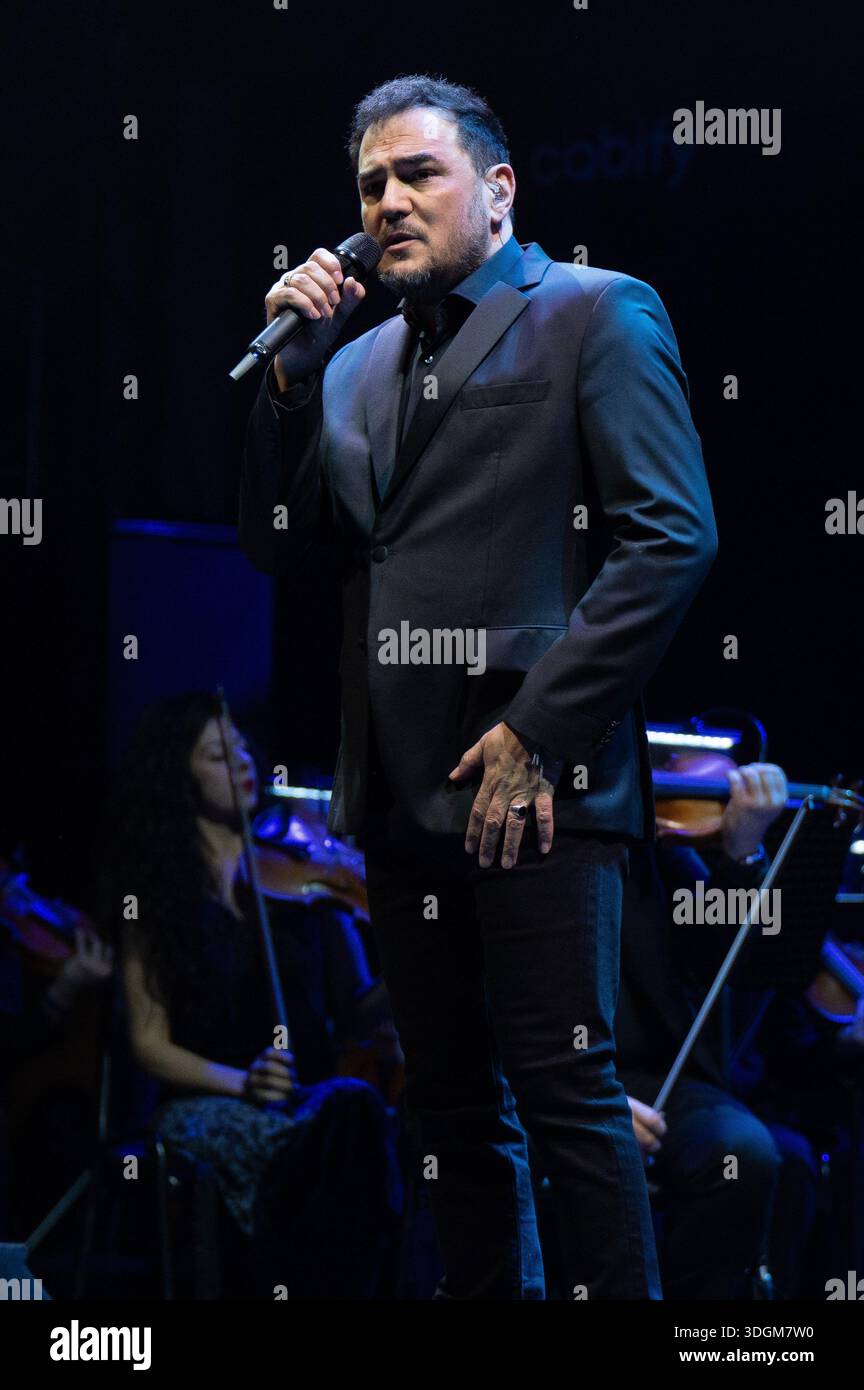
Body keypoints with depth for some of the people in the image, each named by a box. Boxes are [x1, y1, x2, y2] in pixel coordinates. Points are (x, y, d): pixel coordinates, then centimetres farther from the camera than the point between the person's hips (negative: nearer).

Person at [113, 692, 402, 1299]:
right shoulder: (158, 892, 7)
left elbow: (356, 1010, 11)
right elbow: (151, 1043, 3)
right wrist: (240, 1081, -15)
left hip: (314, 1096, 2)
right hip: (208, 1110, -2)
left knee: (358, 1108, -34)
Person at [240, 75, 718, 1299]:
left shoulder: (597, 314, 0)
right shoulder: (361, 362, 20)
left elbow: (672, 536, -9)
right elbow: (275, 545, 15)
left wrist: (536, 731, -14)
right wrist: (293, 368, 3)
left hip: (533, 784, -7)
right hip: (404, 786, 7)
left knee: (566, 1093, -8)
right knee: (452, 1102, 10)